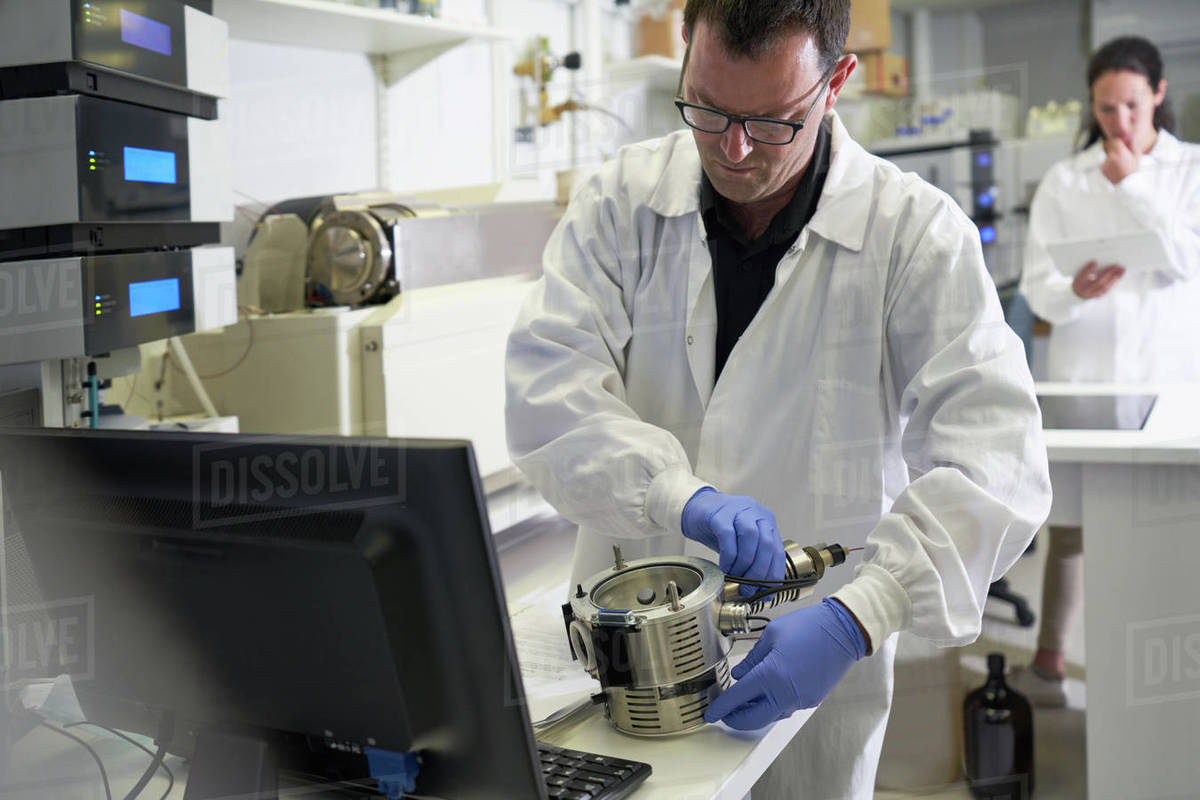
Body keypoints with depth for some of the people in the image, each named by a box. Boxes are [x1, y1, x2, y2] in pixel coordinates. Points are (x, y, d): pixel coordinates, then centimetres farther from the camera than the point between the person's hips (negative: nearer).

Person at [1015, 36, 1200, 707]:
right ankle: (1049, 662, 14)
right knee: (1073, 520, 1)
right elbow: (1038, 290, 1)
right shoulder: (1064, 181, 7)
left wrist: (1132, 182, -9)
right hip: (1085, 376, 0)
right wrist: (1076, 291, -22)